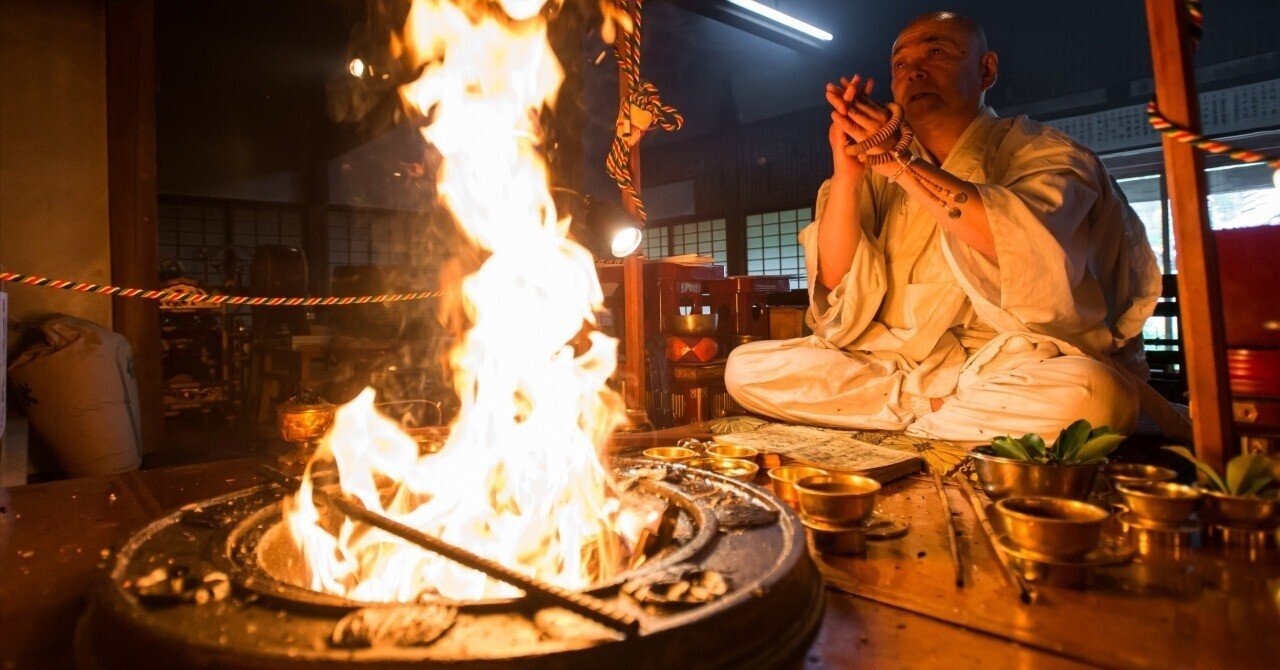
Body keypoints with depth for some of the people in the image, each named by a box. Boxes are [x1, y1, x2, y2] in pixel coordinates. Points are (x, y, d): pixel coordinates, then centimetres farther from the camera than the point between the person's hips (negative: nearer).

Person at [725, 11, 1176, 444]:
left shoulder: (1042, 151, 2)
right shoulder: (879, 171, 11)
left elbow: (1032, 246, -21)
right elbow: (835, 285, -2)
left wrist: (900, 162, -19)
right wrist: (845, 174, -15)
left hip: (1011, 367, -2)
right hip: (894, 360, 3)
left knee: (1090, 393, -36)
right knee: (746, 368, -14)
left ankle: (909, 417, -11)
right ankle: (932, 406, -9)